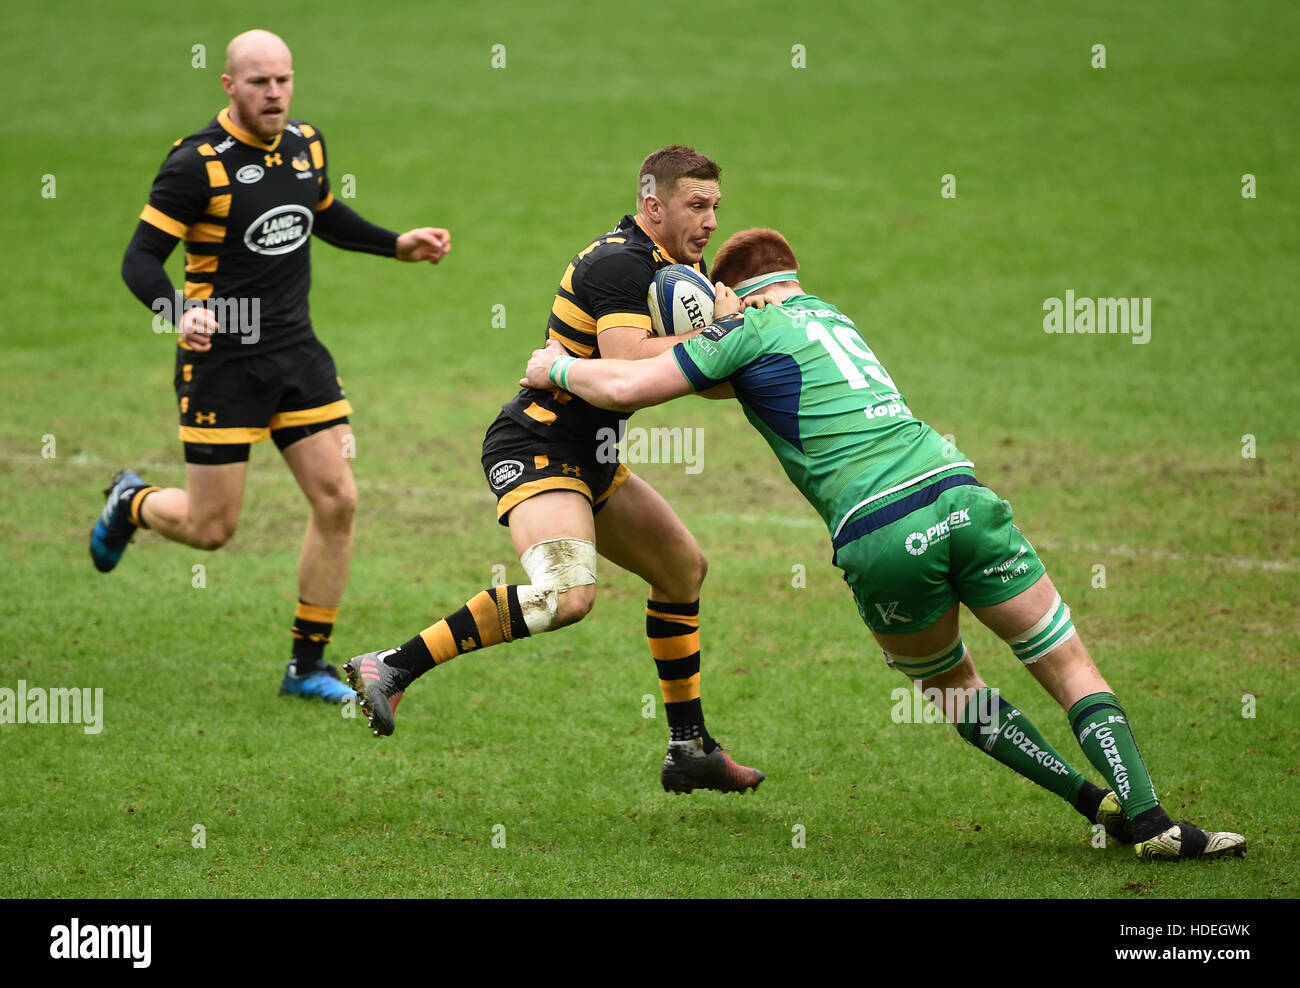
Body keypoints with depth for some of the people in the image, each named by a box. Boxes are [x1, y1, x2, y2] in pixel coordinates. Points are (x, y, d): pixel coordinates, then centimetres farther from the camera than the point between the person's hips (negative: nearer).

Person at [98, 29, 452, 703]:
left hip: (297, 353, 6)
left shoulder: (306, 144, 6)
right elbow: (140, 259, -16)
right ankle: (132, 503, 35)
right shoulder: (198, 162, -15)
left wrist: (397, 244, 19)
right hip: (222, 360, -6)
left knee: (337, 501, -4)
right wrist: (178, 313, -34)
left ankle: (307, 666, 8)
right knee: (211, 528, -1)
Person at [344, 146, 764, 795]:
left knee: (684, 568, 19)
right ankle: (392, 668, -29)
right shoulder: (621, 263, -17)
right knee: (565, 595, -31)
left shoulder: (680, 265, 14)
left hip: (587, 460, 11)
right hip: (537, 450, -11)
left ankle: (690, 749, 27)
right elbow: (627, 363, -31)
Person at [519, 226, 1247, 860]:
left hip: (877, 538, -4)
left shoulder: (748, 330, 8)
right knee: (1071, 669, 10)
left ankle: (1097, 802, 12)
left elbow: (626, 387, 5)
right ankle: (1147, 818, -7)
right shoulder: (829, 314, 27)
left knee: (951, 686, 22)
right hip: (959, 495, 4)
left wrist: (558, 366, 22)